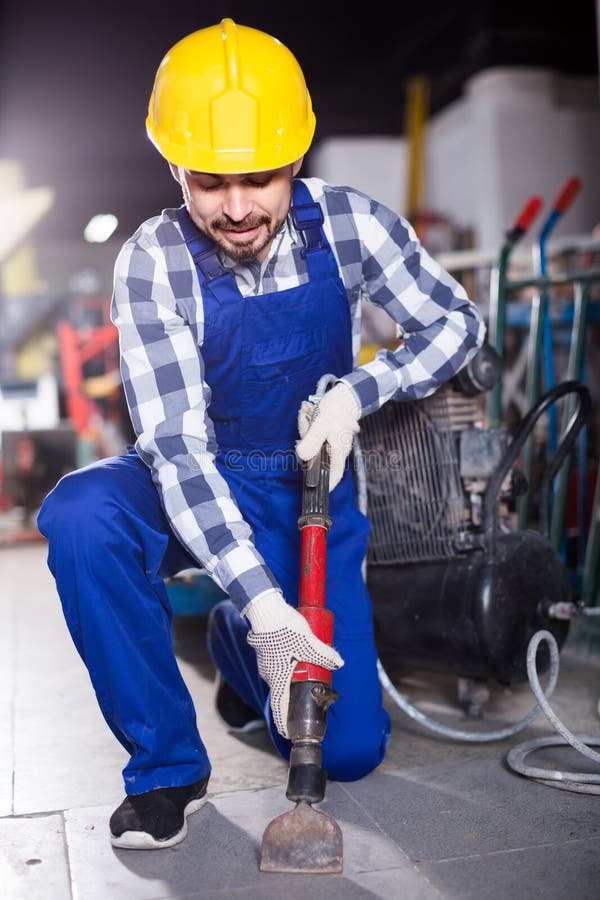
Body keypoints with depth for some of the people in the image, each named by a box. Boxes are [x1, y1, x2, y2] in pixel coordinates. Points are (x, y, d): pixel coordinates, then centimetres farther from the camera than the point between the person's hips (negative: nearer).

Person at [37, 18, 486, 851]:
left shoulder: (346, 226, -14)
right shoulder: (154, 261, -21)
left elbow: (459, 323, -4)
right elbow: (175, 445, -27)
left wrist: (356, 393, -24)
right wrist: (264, 605, -36)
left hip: (313, 487, 2)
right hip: (199, 489, -1)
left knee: (348, 749, -5)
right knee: (78, 517, -36)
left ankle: (236, 647, 29)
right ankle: (167, 766, -15)